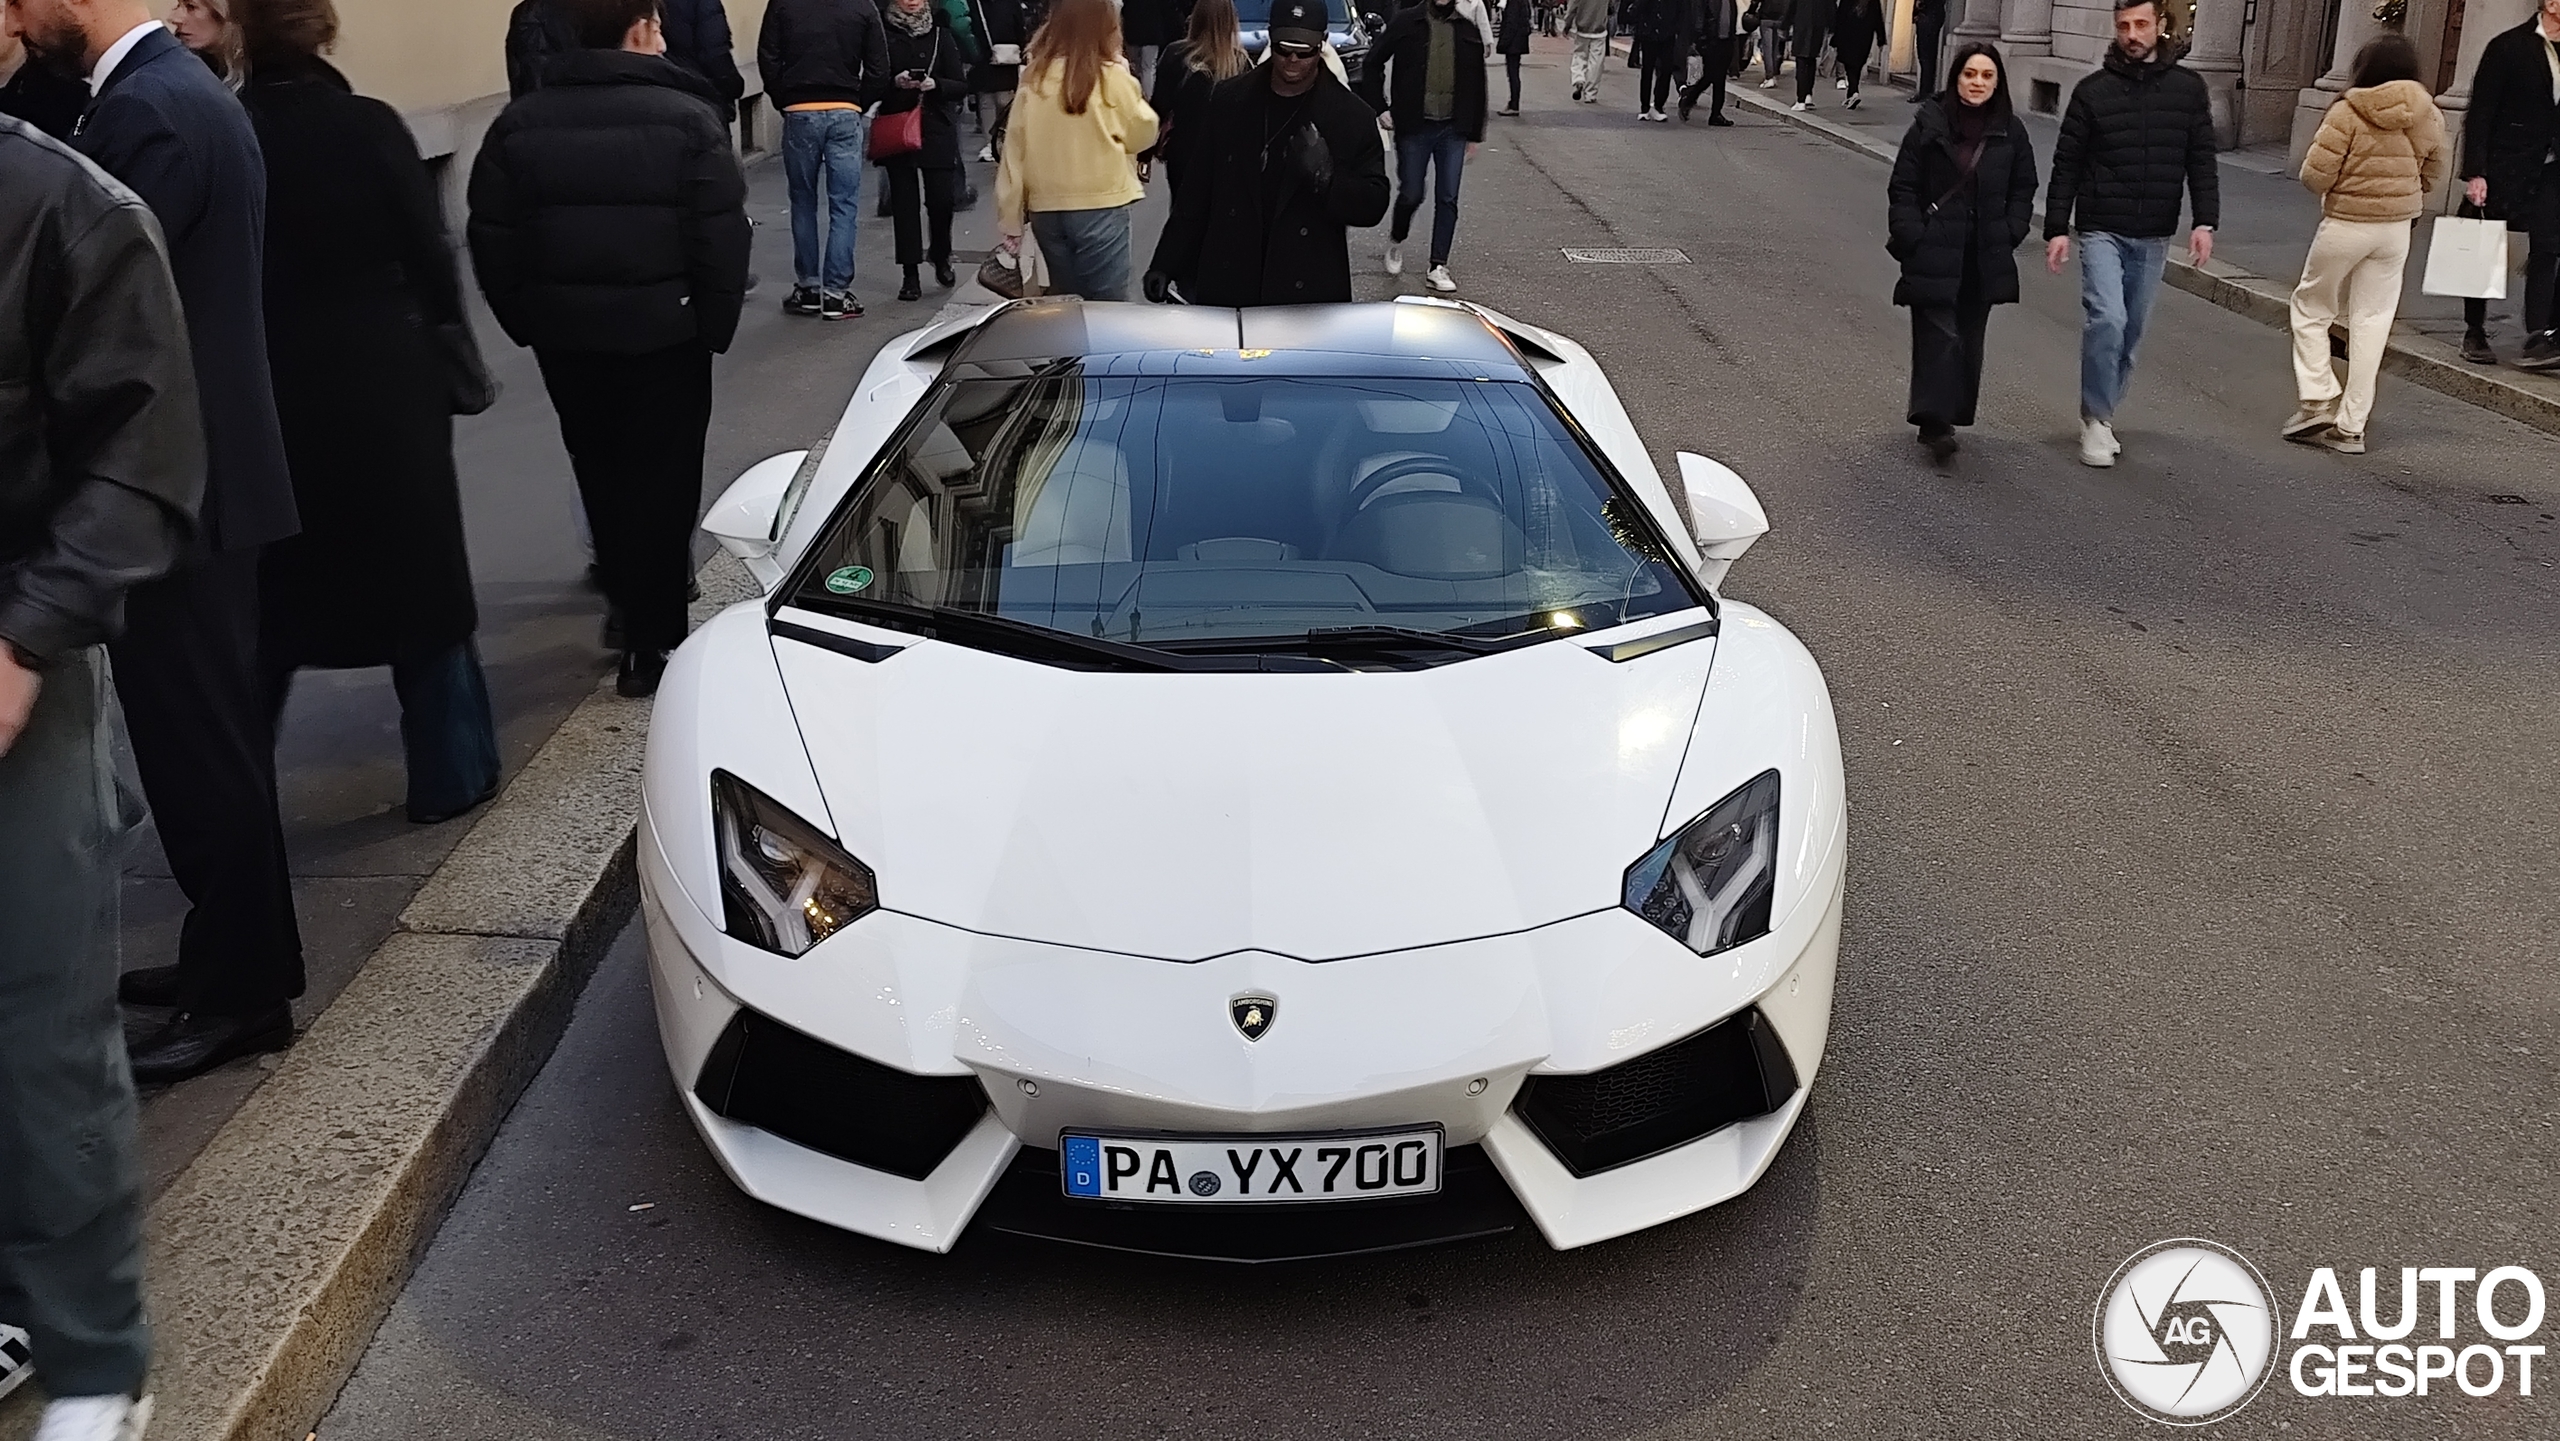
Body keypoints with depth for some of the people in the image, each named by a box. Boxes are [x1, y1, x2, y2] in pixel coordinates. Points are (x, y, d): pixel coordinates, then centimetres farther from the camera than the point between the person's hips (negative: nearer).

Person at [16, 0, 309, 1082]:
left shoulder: (145, 111, -18)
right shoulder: (187, 90, 13)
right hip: (209, 472, 10)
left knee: (195, 742, -1)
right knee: (212, 734, 17)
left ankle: (241, 992, 10)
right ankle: (236, 954, 30)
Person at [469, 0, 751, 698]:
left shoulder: (520, 122, 1)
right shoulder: (686, 118, -11)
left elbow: (491, 239, 2)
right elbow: (723, 238, -13)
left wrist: (525, 320, 12)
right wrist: (715, 324, -2)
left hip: (564, 333, 4)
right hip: (664, 332, -4)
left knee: (601, 476, 19)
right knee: (661, 481, 3)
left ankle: (630, 599, 34)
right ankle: (650, 641, 3)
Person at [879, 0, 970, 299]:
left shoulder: (940, 34, 6)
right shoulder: (884, 34, 2)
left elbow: (960, 84, 2)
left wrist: (935, 84, -16)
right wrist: (895, 83, -17)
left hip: (936, 129, 1)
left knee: (941, 199, -2)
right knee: (905, 203, -1)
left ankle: (941, 256, 26)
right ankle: (910, 275, 6)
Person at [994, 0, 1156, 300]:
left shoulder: (1034, 76, 2)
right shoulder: (1112, 76, -8)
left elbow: (1014, 147, 3)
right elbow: (1142, 134, 3)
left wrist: (1010, 216, 9)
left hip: (1045, 208, 4)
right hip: (1099, 207, -4)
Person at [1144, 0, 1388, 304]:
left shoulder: (1353, 117, -1)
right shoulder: (1228, 101, 7)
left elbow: (1373, 205, -2)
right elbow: (1196, 192, 11)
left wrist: (1326, 177, -22)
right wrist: (1165, 264, 9)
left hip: (1308, 296, -2)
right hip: (1225, 289, 2)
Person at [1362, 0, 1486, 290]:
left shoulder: (1468, 31, 6)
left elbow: (1477, 87, 11)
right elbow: (1373, 64, 5)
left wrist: (1475, 135, 10)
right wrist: (1380, 108, -3)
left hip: (1453, 130, 2)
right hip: (1414, 128, -2)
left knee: (1447, 199, 1)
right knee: (1411, 195, 2)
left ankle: (1438, 267, 8)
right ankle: (1396, 240, 32)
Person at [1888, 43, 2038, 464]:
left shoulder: (2011, 132, 4)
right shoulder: (1930, 125, -2)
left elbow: (2023, 191, 12)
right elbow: (1903, 188, -1)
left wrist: (2008, 236, -1)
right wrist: (1913, 239, -10)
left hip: (1984, 259, 3)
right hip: (1934, 255, -3)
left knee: (1969, 339, 8)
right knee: (1939, 336, -10)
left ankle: (1945, 418, 18)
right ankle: (1936, 424, -11)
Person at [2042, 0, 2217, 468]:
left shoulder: (2187, 88, 5)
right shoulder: (2093, 91, 0)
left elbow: (2202, 161, 5)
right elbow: (2066, 165, 2)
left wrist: (2205, 221, -5)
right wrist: (2057, 229, -4)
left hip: (2153, 237, 3)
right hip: (2101, 231, -3)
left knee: (2131, 330, 9)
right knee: (2107, 319, -18)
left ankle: (2101, 408, 24)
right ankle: (2097, 420, -8)